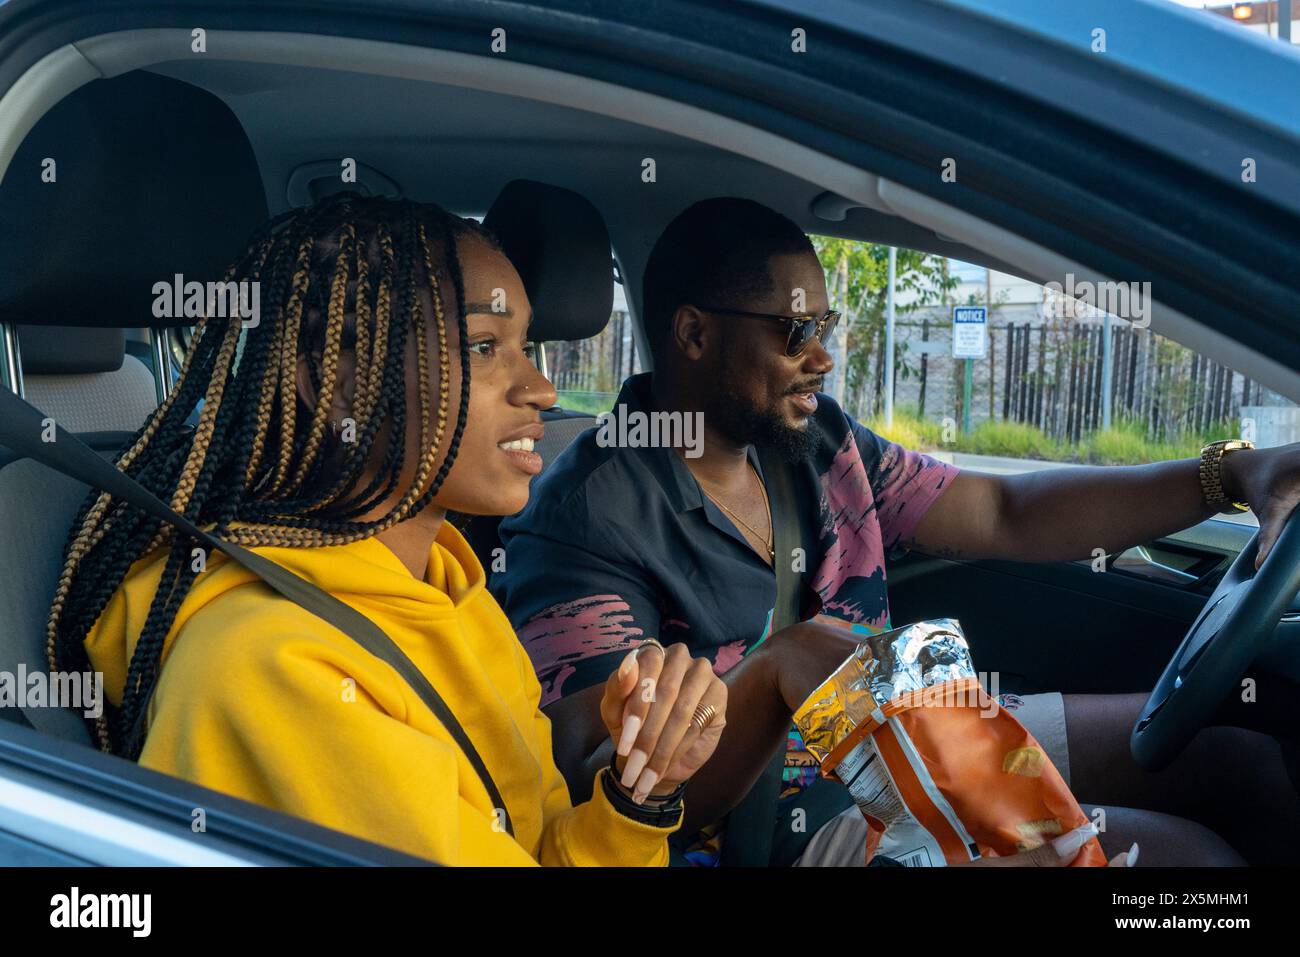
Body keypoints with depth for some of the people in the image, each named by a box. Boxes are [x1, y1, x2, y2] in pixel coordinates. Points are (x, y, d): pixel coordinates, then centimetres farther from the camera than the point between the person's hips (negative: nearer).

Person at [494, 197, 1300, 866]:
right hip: (792, 815, -7)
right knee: (1176, 849, -18)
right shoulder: (585, 520, -18)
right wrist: (778, 667, -37)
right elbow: (611, 798, -22)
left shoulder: (820, 440, 6)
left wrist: (1232, 474, 0)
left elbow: (1005, 515, 8)